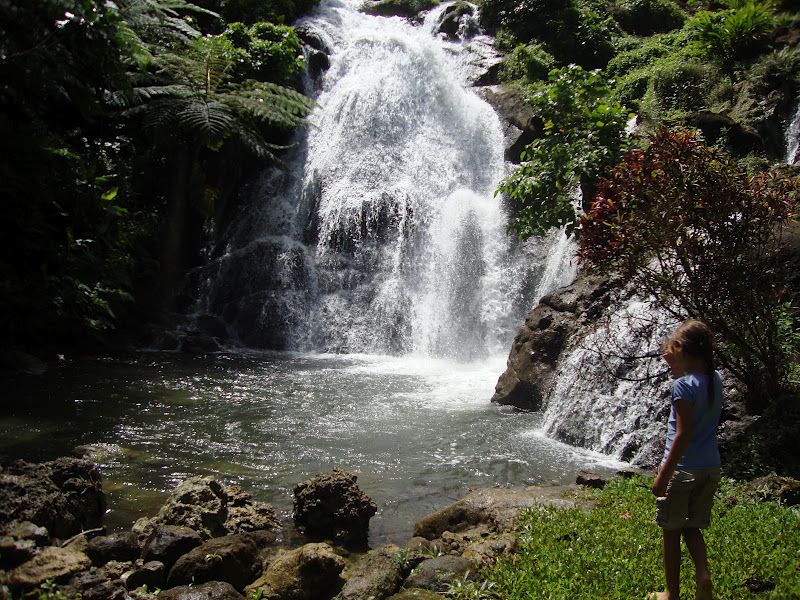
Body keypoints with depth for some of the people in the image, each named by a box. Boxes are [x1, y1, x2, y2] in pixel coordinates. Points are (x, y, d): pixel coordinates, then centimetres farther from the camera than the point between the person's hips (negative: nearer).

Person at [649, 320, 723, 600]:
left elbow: (683, 435, -21)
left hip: (683, 468, -7)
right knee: (692, 527, 19)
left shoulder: (683, 385, -17)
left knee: (671, 531, 8)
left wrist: (664, 475, -17)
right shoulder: (716, 380, 3)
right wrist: (676, 366, 19)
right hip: (711, 469, 7)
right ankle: (703, 574, -1)